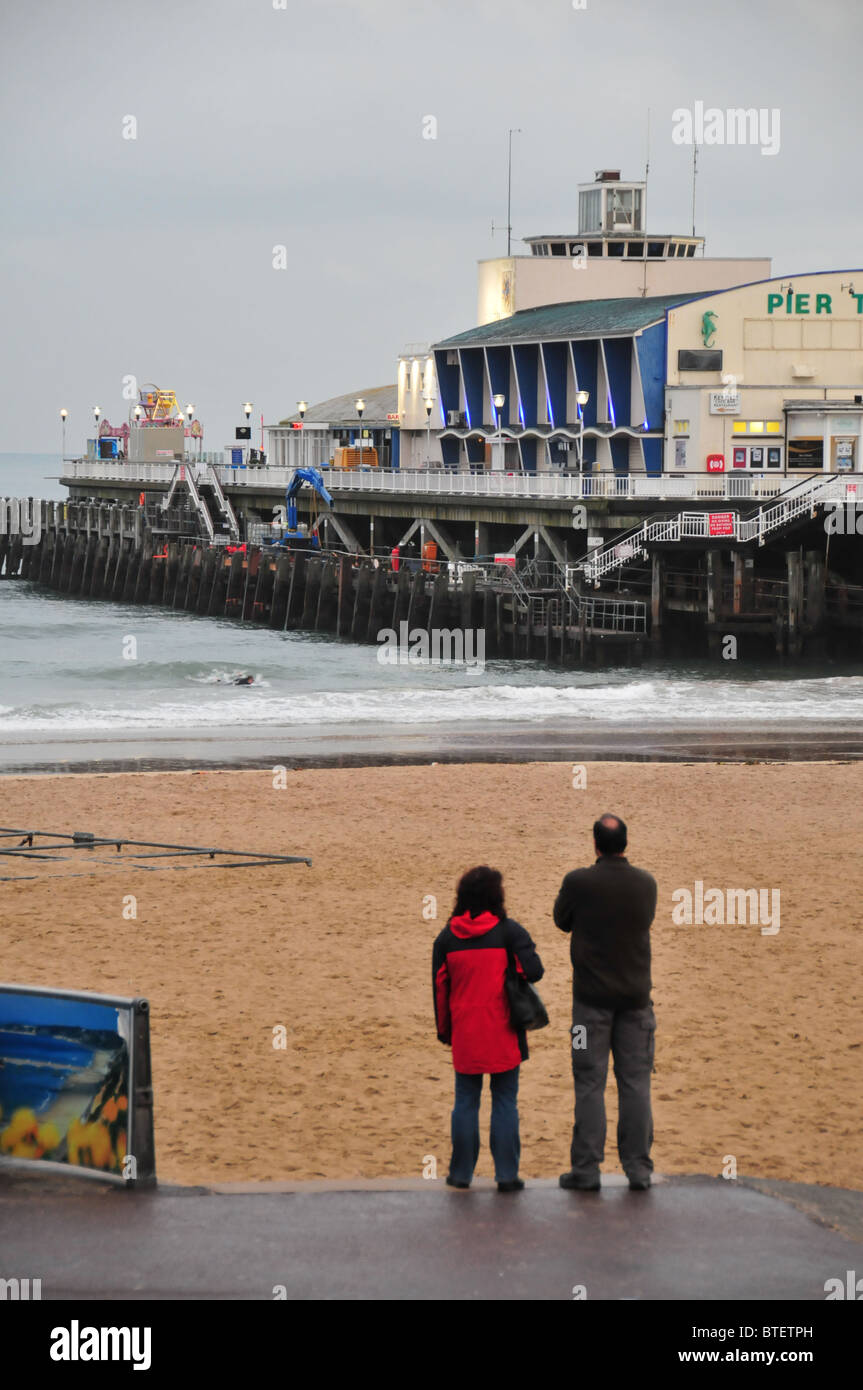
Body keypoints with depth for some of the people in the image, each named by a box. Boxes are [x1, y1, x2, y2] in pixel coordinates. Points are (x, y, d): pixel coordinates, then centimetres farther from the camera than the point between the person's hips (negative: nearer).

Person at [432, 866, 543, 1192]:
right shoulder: (508, 931, -6)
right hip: (503, 1032, -2)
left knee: (466, 1101, 10)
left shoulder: (448, 936, 3)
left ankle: (461, 1171, 12)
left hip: (464, 1033, 2)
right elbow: (533, 970, -14)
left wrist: (444, 1029, 18)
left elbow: (440, 987, 8)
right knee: (505, 1101, 3)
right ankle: (506, 1174, 1)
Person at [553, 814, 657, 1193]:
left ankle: (586, 1169, 1)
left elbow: (562, 920, 5)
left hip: (592, 995, -2)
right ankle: (638, 1168, 6)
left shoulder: (578, 882, -12)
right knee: (635, 1083, 6)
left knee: (589, 1083, 2)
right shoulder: (646, 884, -2)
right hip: (635, 994, 2)